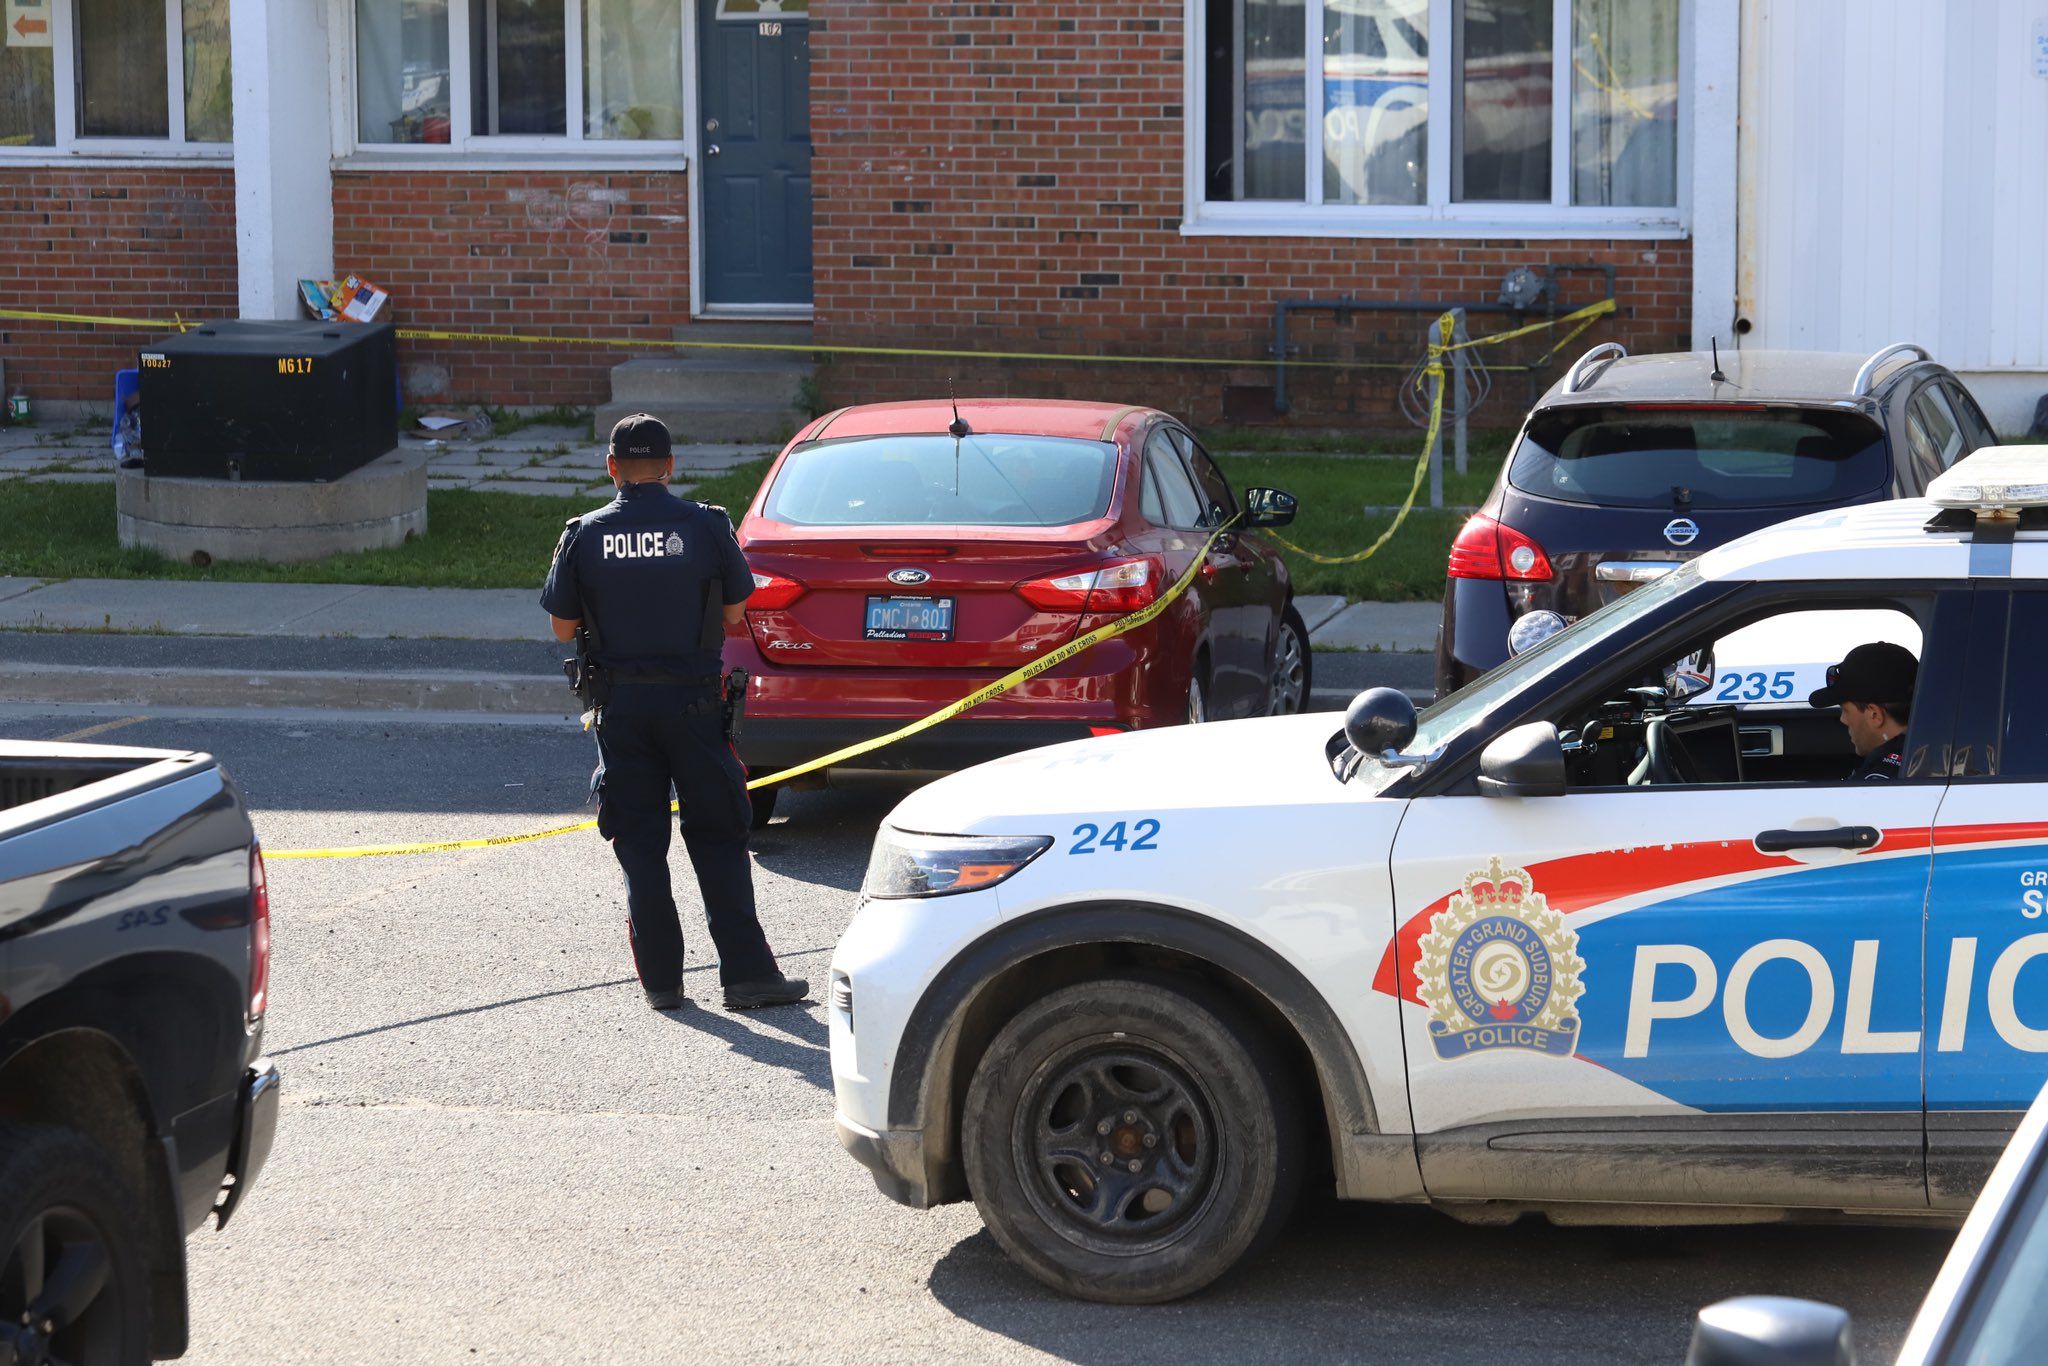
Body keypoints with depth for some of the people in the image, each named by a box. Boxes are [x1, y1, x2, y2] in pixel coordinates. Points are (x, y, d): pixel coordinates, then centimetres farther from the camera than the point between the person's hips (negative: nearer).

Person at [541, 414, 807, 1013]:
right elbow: (734, 611, 3)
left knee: (640, 844, 9)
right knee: (717, 839, 6)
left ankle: (661, 979, 10)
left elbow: (564, 627, 2)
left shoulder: (584, 536, -4)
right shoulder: (705, 526, -6)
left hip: (622, 704, 1)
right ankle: (746, 973, 2)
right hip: (693, 699, -1)